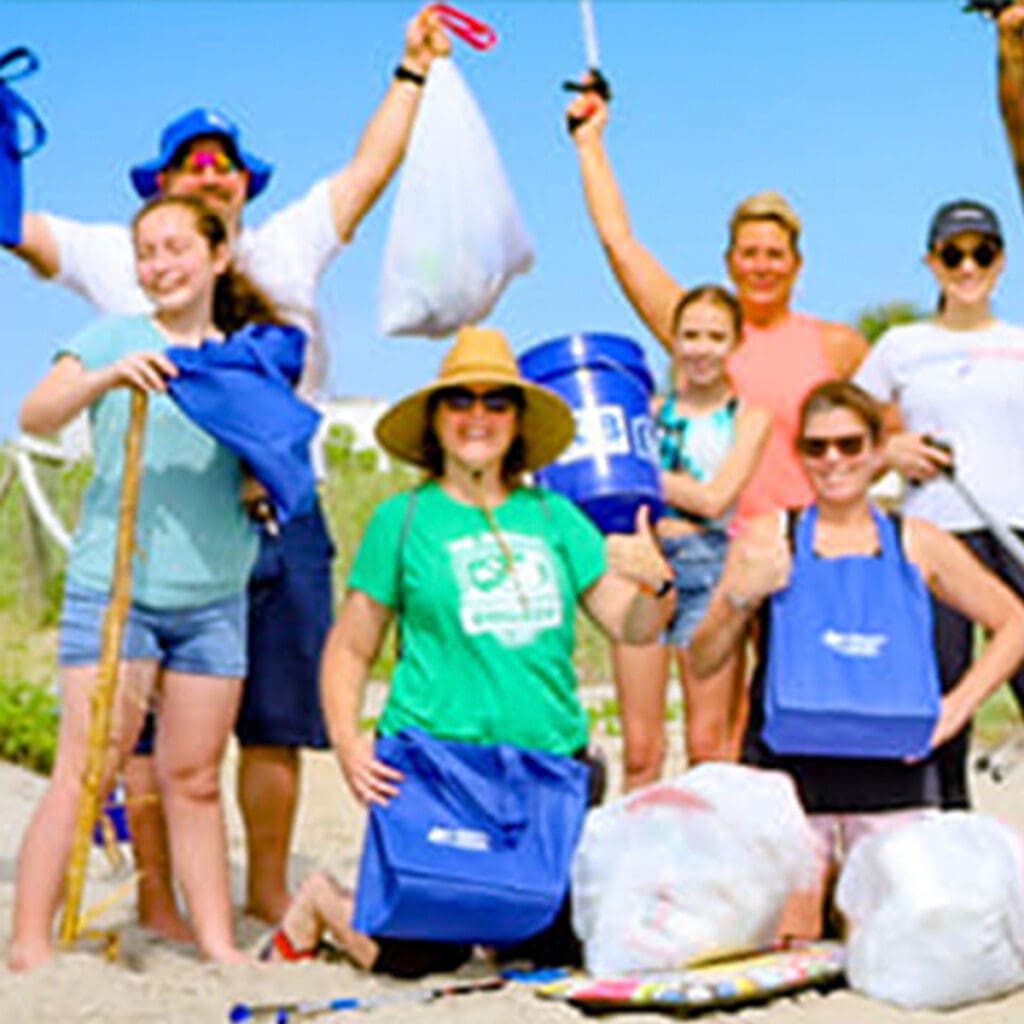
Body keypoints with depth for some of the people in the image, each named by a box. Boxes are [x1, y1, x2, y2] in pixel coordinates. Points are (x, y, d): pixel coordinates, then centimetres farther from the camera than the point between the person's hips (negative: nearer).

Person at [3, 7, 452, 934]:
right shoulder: (117, 256, 11)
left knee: (278, 719, 7)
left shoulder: (289, 249, 17)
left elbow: (371, 169, 21)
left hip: (280, 518, 3)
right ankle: (157, 894, 9)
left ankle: (268, 889, 19)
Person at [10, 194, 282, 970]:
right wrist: (106, 378, -29)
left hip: (214, 595, 4)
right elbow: (36, 416, -12)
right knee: (87, 768, -9)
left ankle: (218, 943, 12)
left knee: (194, 777, 8)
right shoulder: (114, 339, 2)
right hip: (112, 585, -3)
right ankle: (31, 944, -5)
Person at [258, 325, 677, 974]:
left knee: (570, 947, 3)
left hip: (554, 757, 4)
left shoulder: (554, 516, 10)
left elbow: (633, 627, 8)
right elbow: (350, 649, 4)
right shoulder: (404, 519, 1)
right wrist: (347, 741, -11)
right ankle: (324, 905, 25)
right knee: (425, 957, -5)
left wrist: (657, 582, -13)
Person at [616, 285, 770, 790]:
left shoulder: (748, 417, 4)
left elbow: (715, 499, -9)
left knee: (708, 743, 0)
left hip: (706, 565, -3)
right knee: (640, 745, 4)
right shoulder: (653, 409, 13)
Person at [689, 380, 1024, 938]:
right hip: (789, 771, -1)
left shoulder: (918, 545, 6)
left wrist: (959, 704, 0)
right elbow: (703, 663, 3)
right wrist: (742, 596, -13)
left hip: (892, 772, 1)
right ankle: (817, 890, 28)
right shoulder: (769, 540, 2)